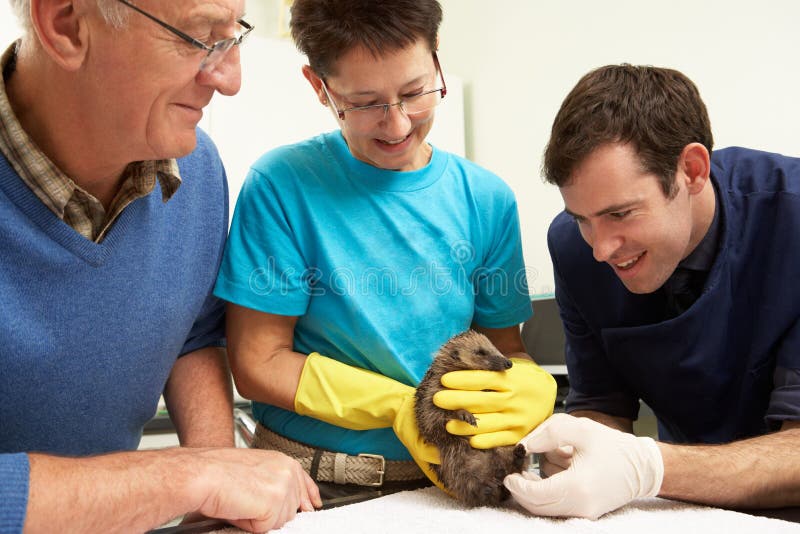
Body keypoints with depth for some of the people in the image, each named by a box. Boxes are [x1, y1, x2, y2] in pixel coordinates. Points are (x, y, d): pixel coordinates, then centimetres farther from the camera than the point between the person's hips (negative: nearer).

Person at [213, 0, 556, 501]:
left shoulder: (486, 198, 2)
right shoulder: (282, 184, -8)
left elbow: (506, 347, 7)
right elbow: (258, 363, -7)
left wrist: (532, 387, -16)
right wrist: (398, 406, -18)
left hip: (440, 481, 5)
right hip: (310, 480, -4)